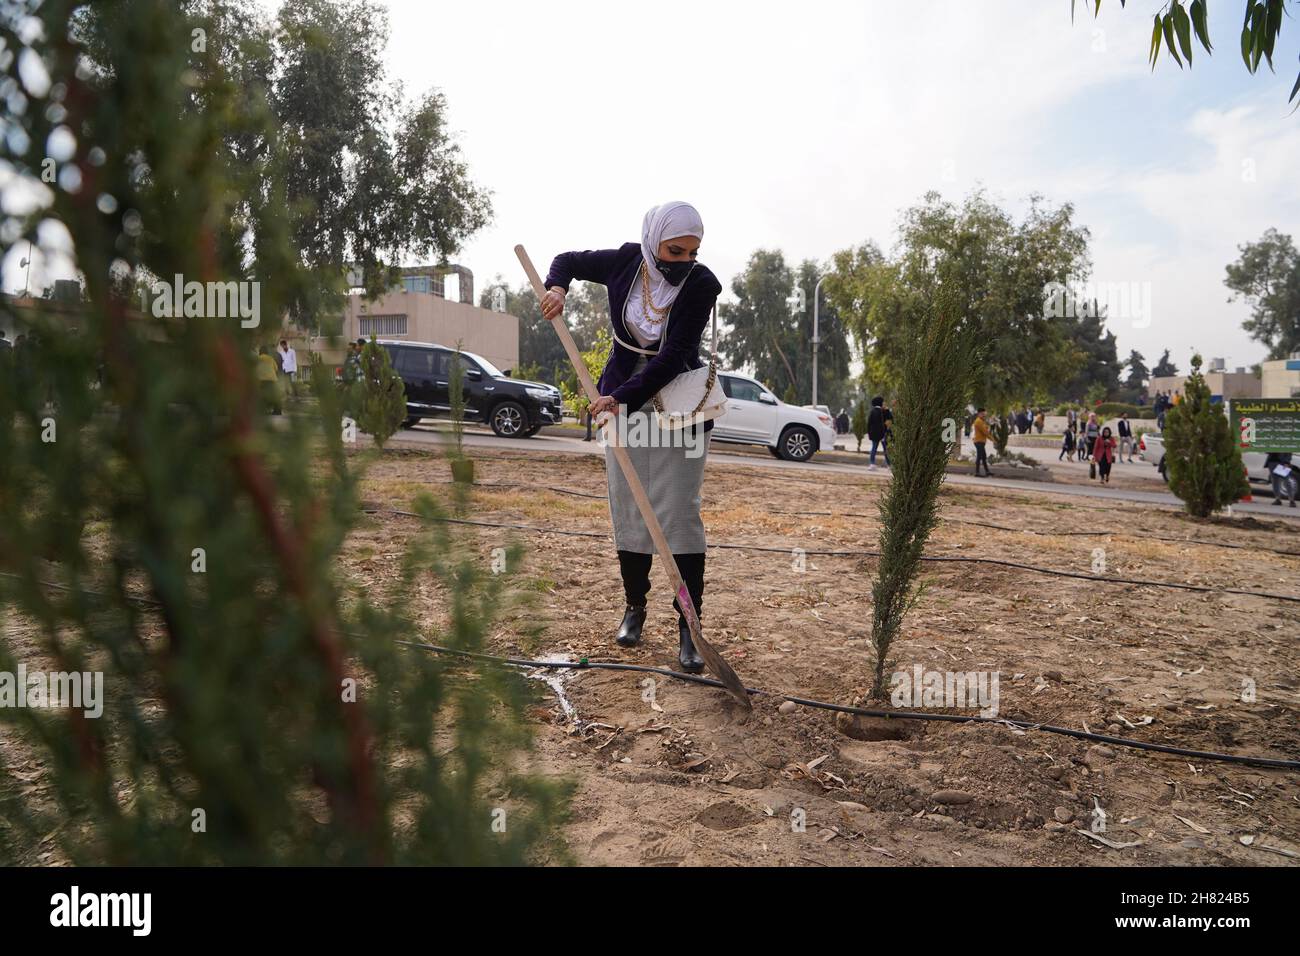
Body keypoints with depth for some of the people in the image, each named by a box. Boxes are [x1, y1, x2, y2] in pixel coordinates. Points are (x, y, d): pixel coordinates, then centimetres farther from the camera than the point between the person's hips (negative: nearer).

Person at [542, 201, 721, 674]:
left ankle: (688, 626, -2)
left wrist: (623, 398, -32)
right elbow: (568, 260, 10)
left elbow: (674, 357, -24)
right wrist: (557, 286, -12)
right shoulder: (626, 261, -8)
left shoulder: (702, 285, -18)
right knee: (628, 508, 6)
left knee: (680, 512, -8)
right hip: (621, 399, 3)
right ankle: (635, 607, 22)